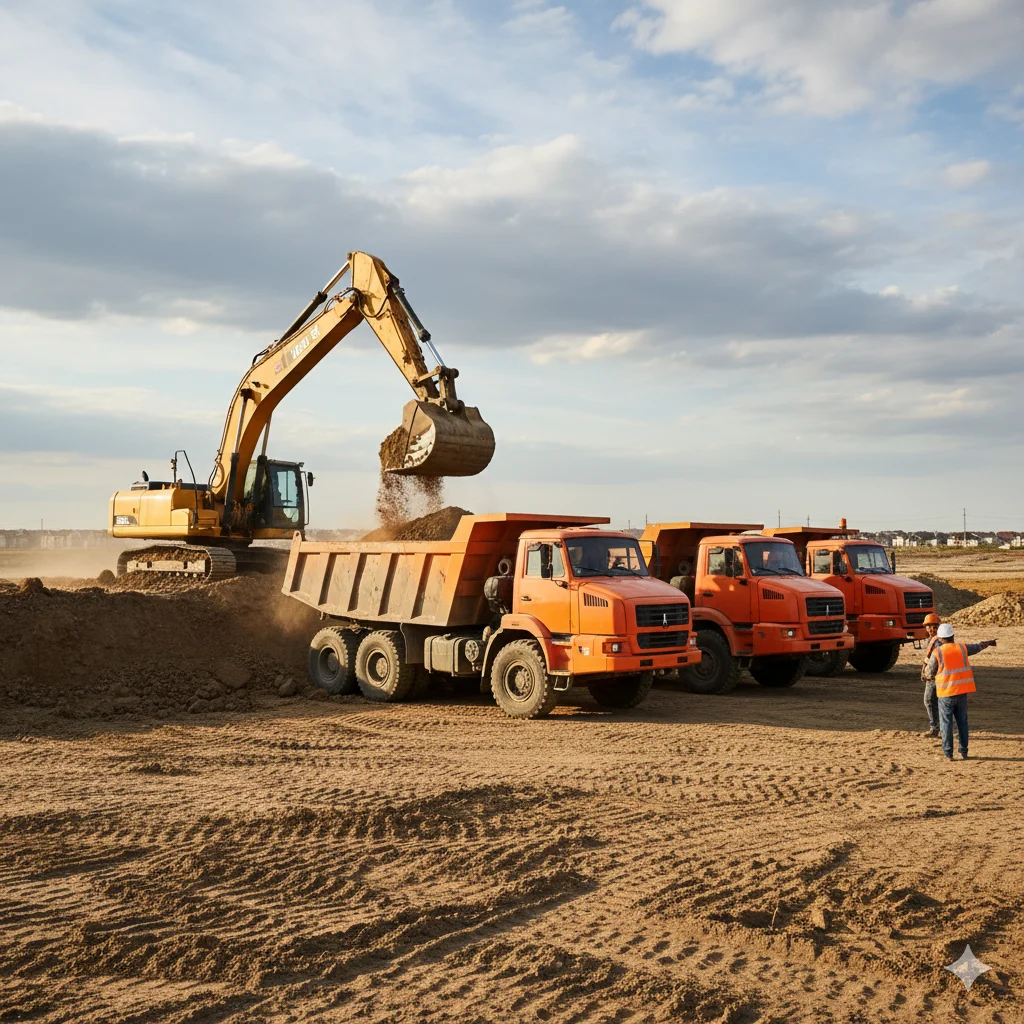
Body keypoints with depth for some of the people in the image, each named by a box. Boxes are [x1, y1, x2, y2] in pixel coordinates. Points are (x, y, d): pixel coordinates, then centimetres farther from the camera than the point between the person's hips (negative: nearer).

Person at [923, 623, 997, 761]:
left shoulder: (937, 653, -8)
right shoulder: (962, 648, 4)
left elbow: (929, 674, -2)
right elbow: (977, 647, 25)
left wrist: (927, 667, 20)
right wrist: (988, 643, 46)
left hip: (946, 693, -4)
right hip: (962, 692, 4)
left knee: (946, 723, 3)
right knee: (962, 722, 14)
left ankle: (948, 754, 1)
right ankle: (964, 752, 15)